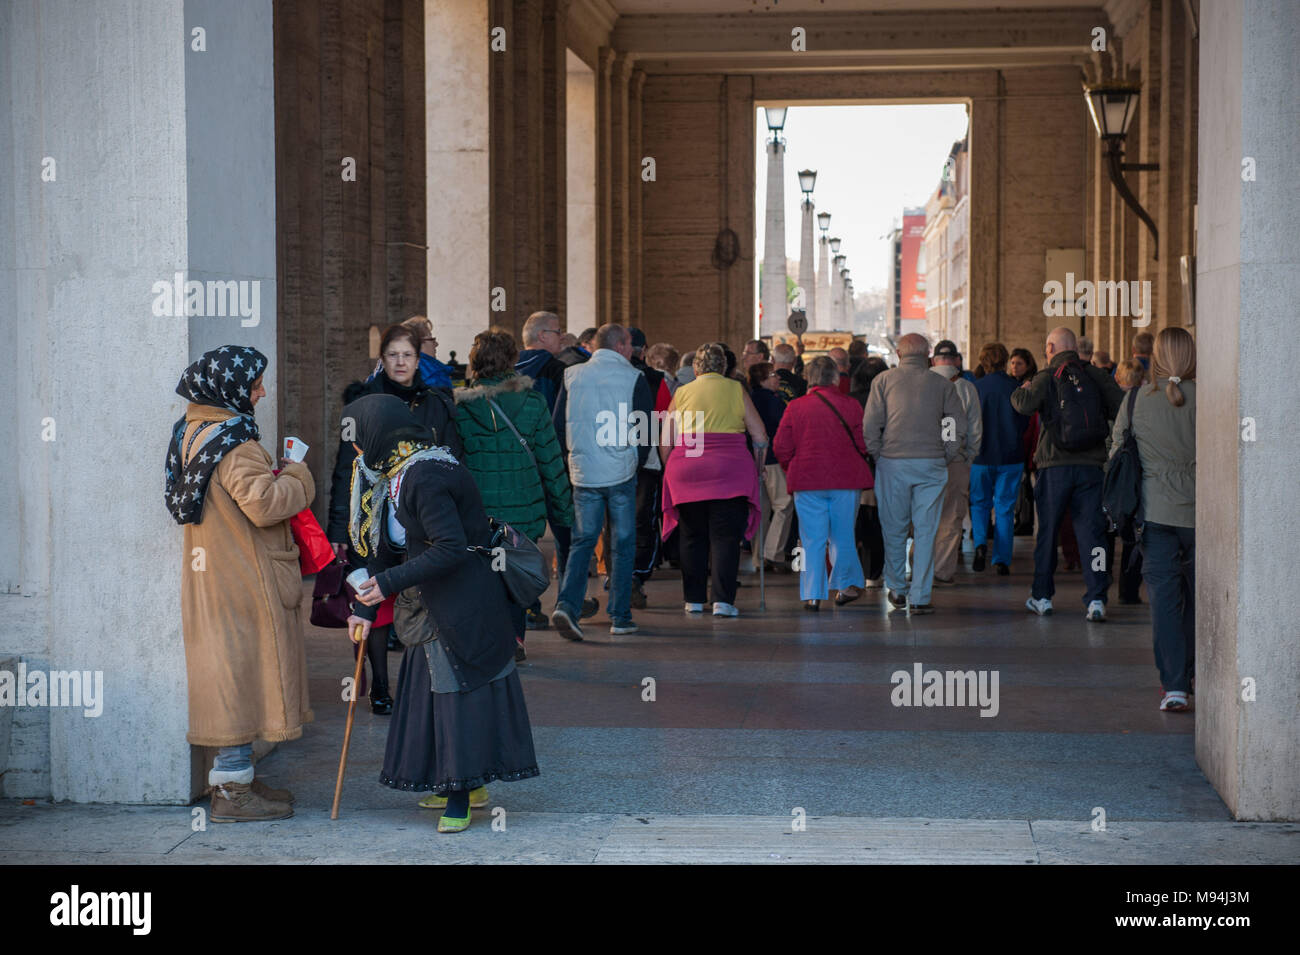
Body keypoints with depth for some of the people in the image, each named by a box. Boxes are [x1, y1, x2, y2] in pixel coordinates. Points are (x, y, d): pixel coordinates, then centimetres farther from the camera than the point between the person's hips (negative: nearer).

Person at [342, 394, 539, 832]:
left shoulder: (423, 477, -23)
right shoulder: (395, 472, 9)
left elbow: (451, 548, -28)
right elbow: (386, 545, 14)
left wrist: (389, 582, -25)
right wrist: (364, 606, 11)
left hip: (465, 602, -10)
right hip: (438, 603, 10)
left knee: (459, 689, -4)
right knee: (438, 684, 16)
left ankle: (461, 797, 3)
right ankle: (470, 784, 26)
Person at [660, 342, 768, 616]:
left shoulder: (681, 393, 10)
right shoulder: (736, 390, 8)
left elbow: (665, 444, 8)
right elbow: (760, 437, 7)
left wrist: (670, 470, 21)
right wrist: (757, 465, 23)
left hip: (687, 470, 2)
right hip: (730, 470, -2)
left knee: (692, 537, 10)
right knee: (726, 537, -1)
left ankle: (694, 600, 12)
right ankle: (723, 601, -8)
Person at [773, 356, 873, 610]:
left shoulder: (796, 407, -2)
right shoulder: (851, 405, -3)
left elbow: (781, 446, -1)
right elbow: (864, 444, -1)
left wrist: (793, 470, 15)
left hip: (808, 481, 0)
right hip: (846, 480, 0)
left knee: (812, 539, 2)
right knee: (843, 535, 14)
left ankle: (813, 595, 0)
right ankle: (846, 584, 19)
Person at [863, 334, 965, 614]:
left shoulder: (883, 381, 3)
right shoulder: (941, 384, 6)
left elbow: (870, 425, -2)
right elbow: (959, 426, 3)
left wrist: (878, 457, 7)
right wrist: (944, 457, 10)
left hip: (893, 464, 0)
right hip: (931, 464, 0)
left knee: (894, 529, 12)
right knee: (926, 532, 3)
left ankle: (897, 589, 21)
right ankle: (920, 597, 2)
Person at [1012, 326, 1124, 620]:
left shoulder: (1047, 378, -3)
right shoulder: (1097, 376, 5)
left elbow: (1025, 405, -18)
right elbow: (1122, 407, -1)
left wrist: (1021, 390, 4)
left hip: (1055, 466, -2)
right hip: (1091, 465, 2)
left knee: (1047, 531, 11)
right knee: (1091, 531, 1)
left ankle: (1042, 596, 18)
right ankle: (1096, 599, -8)